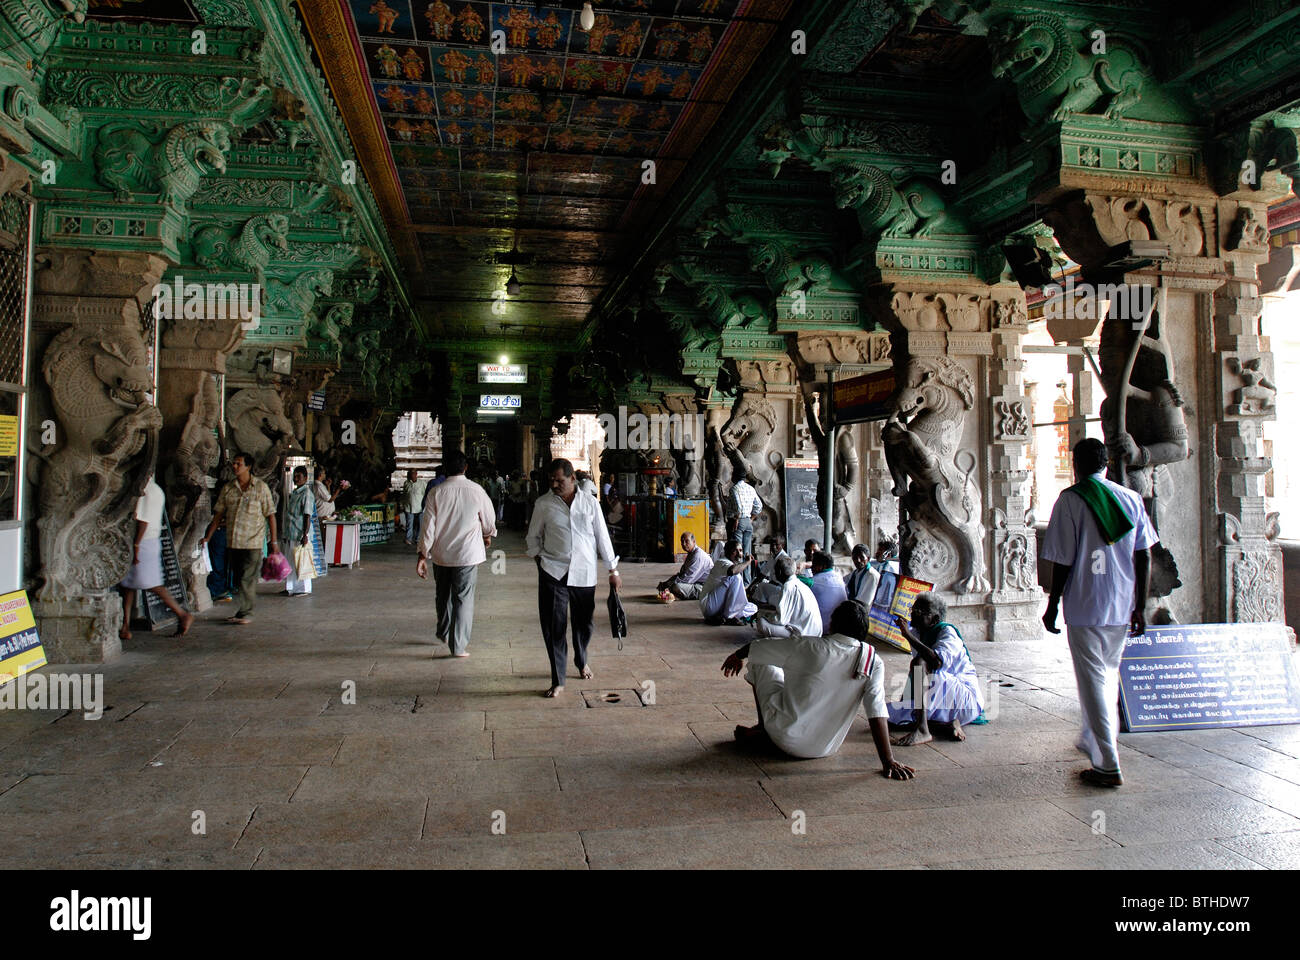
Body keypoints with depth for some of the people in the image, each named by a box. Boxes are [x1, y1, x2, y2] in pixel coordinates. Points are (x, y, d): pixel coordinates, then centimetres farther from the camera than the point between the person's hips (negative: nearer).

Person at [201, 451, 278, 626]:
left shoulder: (261, 487, -2)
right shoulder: (227, 488, 9)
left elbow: (270, 515, 0)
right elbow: (218, 515, 14)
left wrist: (274, 541, -3)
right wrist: (208, 536, 7)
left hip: (253, 542, -4)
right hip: (233, 541, 5)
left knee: (248, 579, -7)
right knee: (239, 579, 10)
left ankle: (245, 613, -3)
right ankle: (245, 611, 18)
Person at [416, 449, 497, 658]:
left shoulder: (436, 492, -7)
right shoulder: (476, 490, -9)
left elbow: (427, 525, -6)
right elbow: (489, 518, 5)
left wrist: (423, 554, 2)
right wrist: (488, 535, 27)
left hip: (441, 554, 2)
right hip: (467, 554, -2)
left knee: (443, 594, 21)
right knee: (463, 598, 4)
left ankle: (443, 633, 40)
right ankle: (459, 645, 5)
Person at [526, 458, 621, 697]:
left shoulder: (590, 503, 2)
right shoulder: (543, 504, 1)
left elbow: (602, 537, 7)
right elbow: (533, 537, 12)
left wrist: (613, 571, 7)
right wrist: (540, 560, -2)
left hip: (584, 573, 1)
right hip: (553, 572, -1)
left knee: (584, 623, 13)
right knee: (553, 626, -6)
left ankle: (581, 661, 42)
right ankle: (557, 681, 2)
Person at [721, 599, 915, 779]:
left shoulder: (808, 647, -15)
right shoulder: (874, 663, -11)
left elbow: (757, 647, 0)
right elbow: (877, 712, -19)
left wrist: (737, 656, 21)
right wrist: (888, 761, -16)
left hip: (787, 739, -3)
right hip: (826, 749, 3)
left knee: (761, 663, 14)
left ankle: (763, 728, 21)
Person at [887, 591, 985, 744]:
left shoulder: (947, 632, -15)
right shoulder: (916, 632, 7)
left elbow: (937, 662, -37)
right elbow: (915, 674, 14)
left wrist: (908, 635, -35)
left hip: (967, 699, -8)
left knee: (919, 662, -31)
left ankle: (922, 730, -38)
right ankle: (949, 722, -6)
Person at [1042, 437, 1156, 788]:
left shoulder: (1070, 499, -9)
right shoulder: (1131, 498, 4)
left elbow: (1062, 561, -11)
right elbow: (1144, 557, 4)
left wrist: (1052, 605, 0)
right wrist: (1140, 607, 10)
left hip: (1084, 606, -5)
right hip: (1122, 606, 5)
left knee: (1093, 683, 1)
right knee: (1108, 675, 22)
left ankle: (1108, 766, 3)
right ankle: (1092, 740, 37)